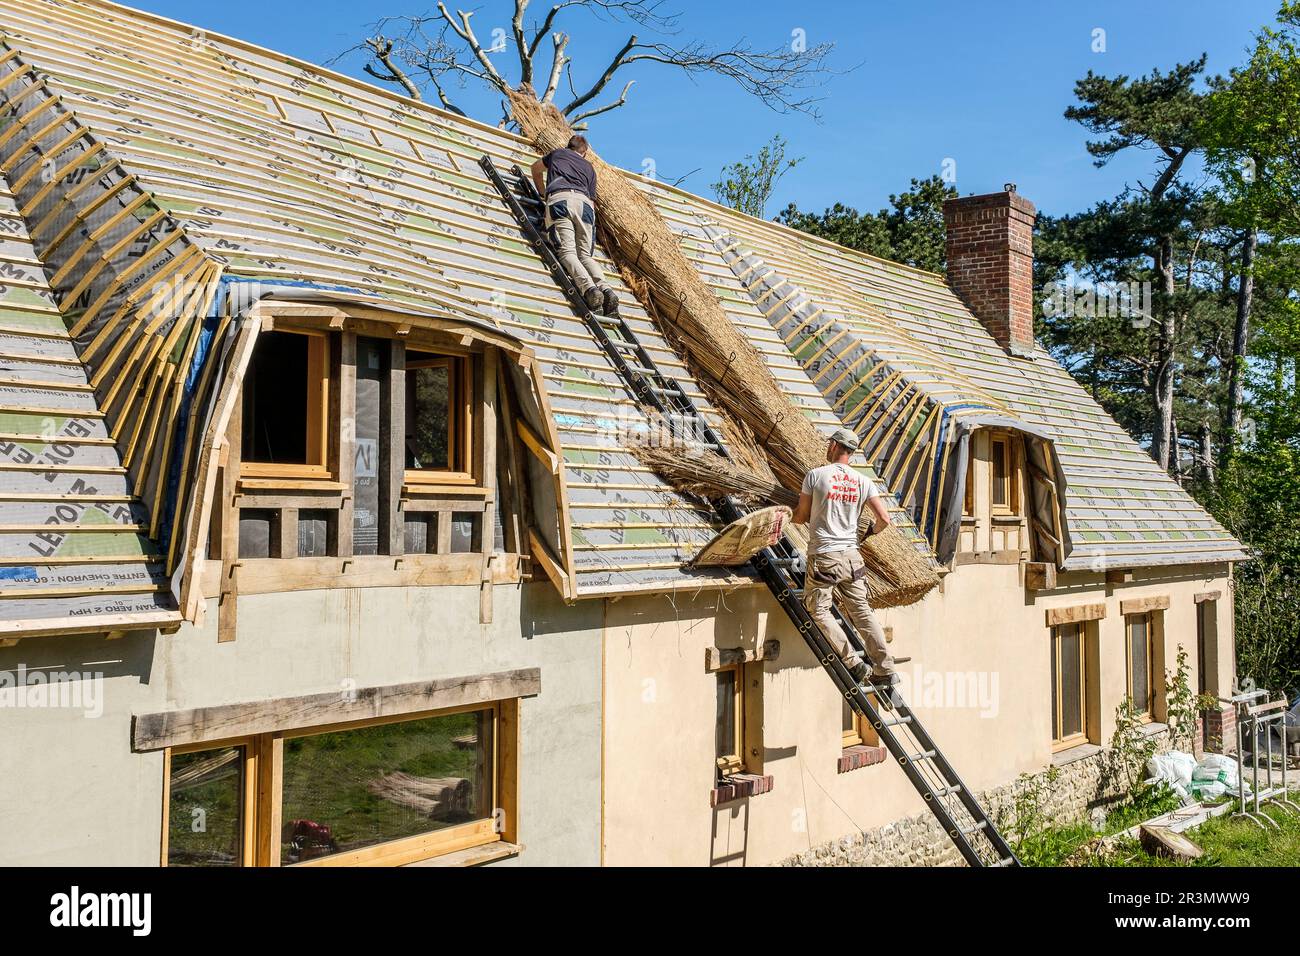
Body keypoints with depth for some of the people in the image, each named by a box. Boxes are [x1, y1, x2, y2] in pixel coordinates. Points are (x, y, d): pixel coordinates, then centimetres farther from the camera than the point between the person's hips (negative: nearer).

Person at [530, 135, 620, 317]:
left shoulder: (557, 154, 33)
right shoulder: (589, 168, 33)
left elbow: (536, 168, 51)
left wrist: (542, 191, 64)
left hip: (559, 199, -2)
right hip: (584, 202, 2)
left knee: (567, 252, -16)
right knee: (585, 255, -1)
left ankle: (589, 288, -41)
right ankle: (606, 289, -28)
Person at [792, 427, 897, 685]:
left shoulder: (816, 475, -6)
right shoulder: (863, 482, 5)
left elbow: (800, 517, 1)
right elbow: (884, 519, 0)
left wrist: (795, 510, 24)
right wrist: (872, 531, 22)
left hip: (823, 557, -5)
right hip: (851, 556, 5)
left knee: (819, 611, 3)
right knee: (862, 611, 10)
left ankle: (854, 664, -4)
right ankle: (886, 669, 9)